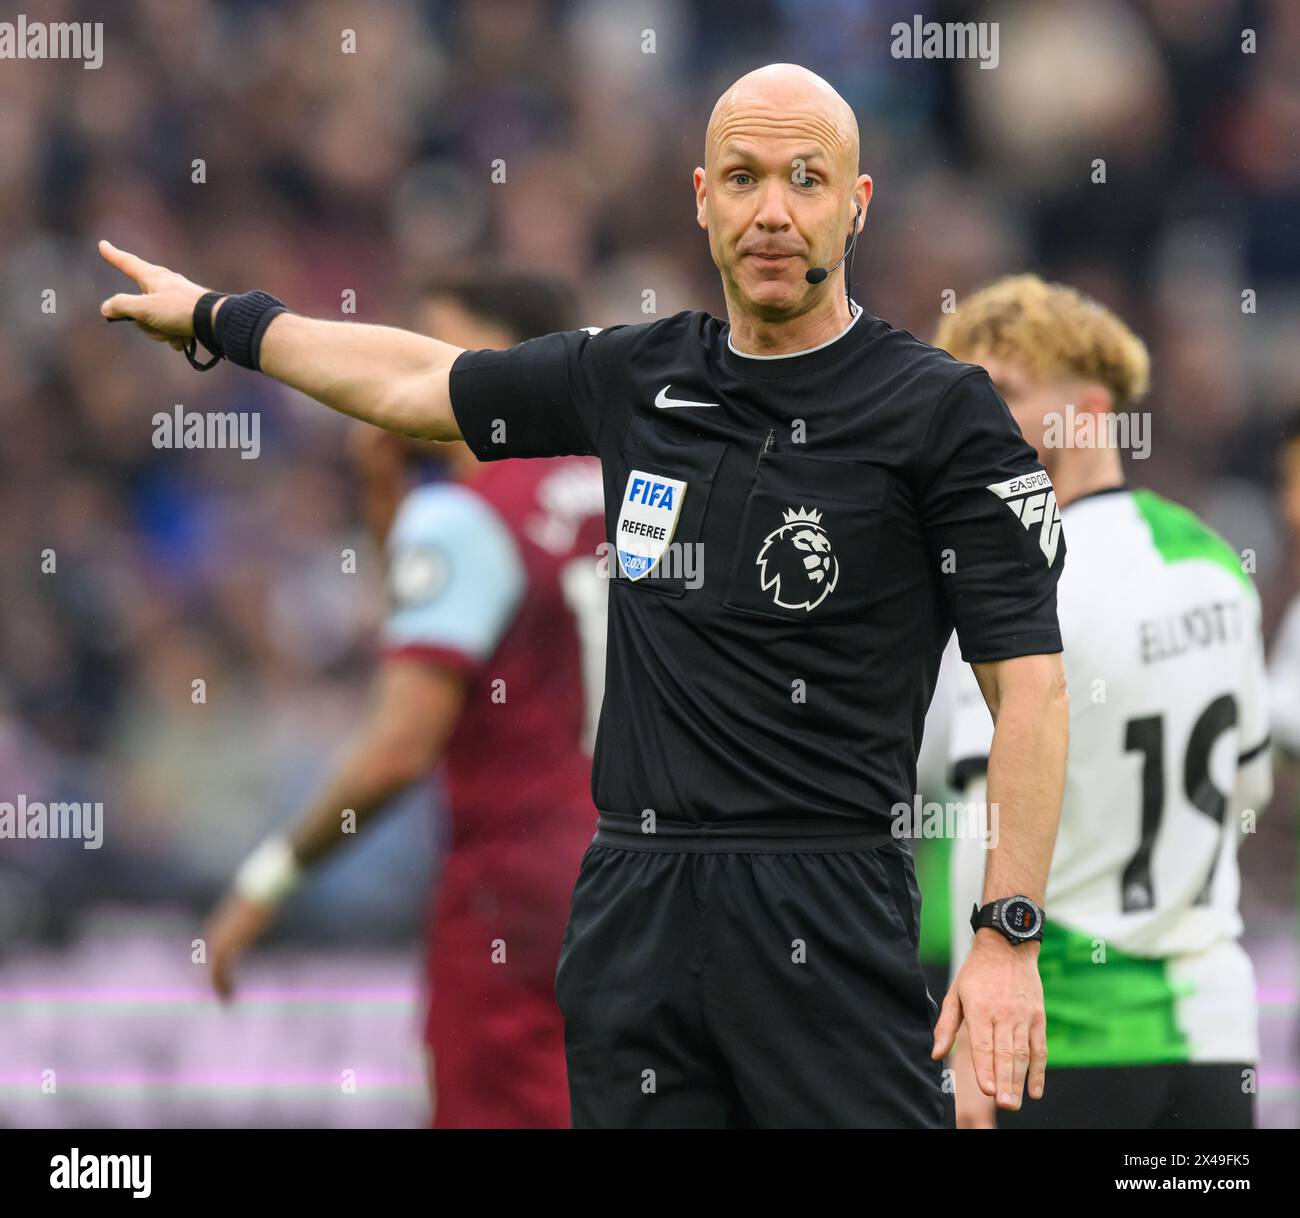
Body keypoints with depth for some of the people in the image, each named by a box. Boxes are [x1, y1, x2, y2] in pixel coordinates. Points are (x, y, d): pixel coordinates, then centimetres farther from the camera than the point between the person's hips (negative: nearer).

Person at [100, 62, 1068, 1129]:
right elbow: (417, 382, 27)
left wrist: (1011, 938, -13)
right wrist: (215, 317, 38)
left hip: (826, 921, -5)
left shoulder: (940, 411, -5)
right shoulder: (635, 380, 10)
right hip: (631, 910, 5)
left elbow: (1029, 686, -7)